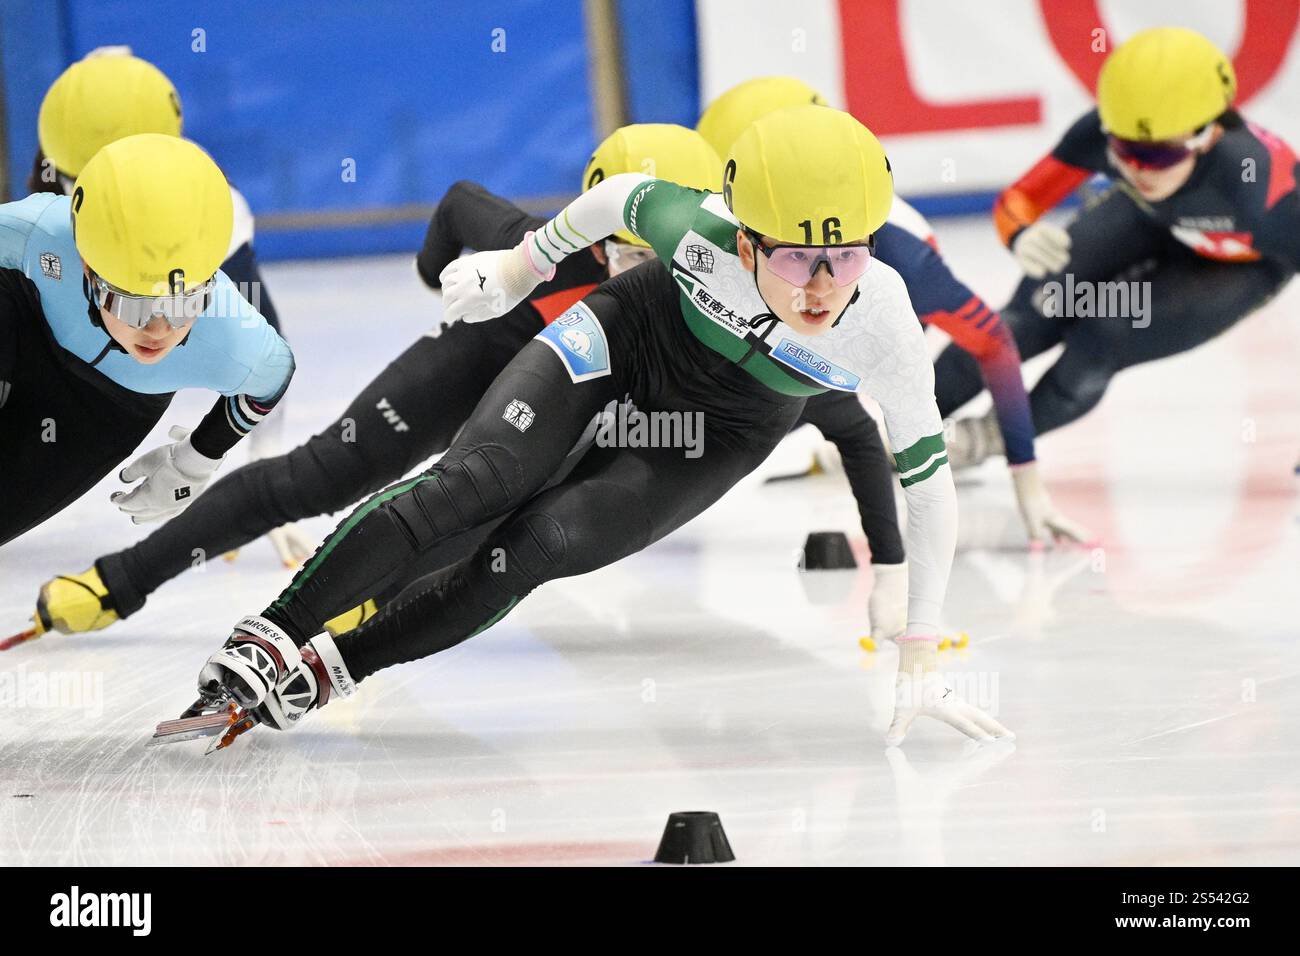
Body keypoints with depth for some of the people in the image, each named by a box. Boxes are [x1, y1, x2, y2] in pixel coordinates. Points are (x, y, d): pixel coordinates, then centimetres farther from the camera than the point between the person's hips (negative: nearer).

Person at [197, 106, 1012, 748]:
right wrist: (525, 265, 5)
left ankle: (332, 669, -4)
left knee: (537, 549, -18)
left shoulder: (884, 327, -35)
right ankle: (267, 640, -16)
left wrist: (921, 659, -19)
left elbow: (928, 480, -22)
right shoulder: (698, 230, -36)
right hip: (632, 336, 0)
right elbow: (626, 196, -11)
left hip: (723, 430, 0)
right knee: (477, 483, -22)